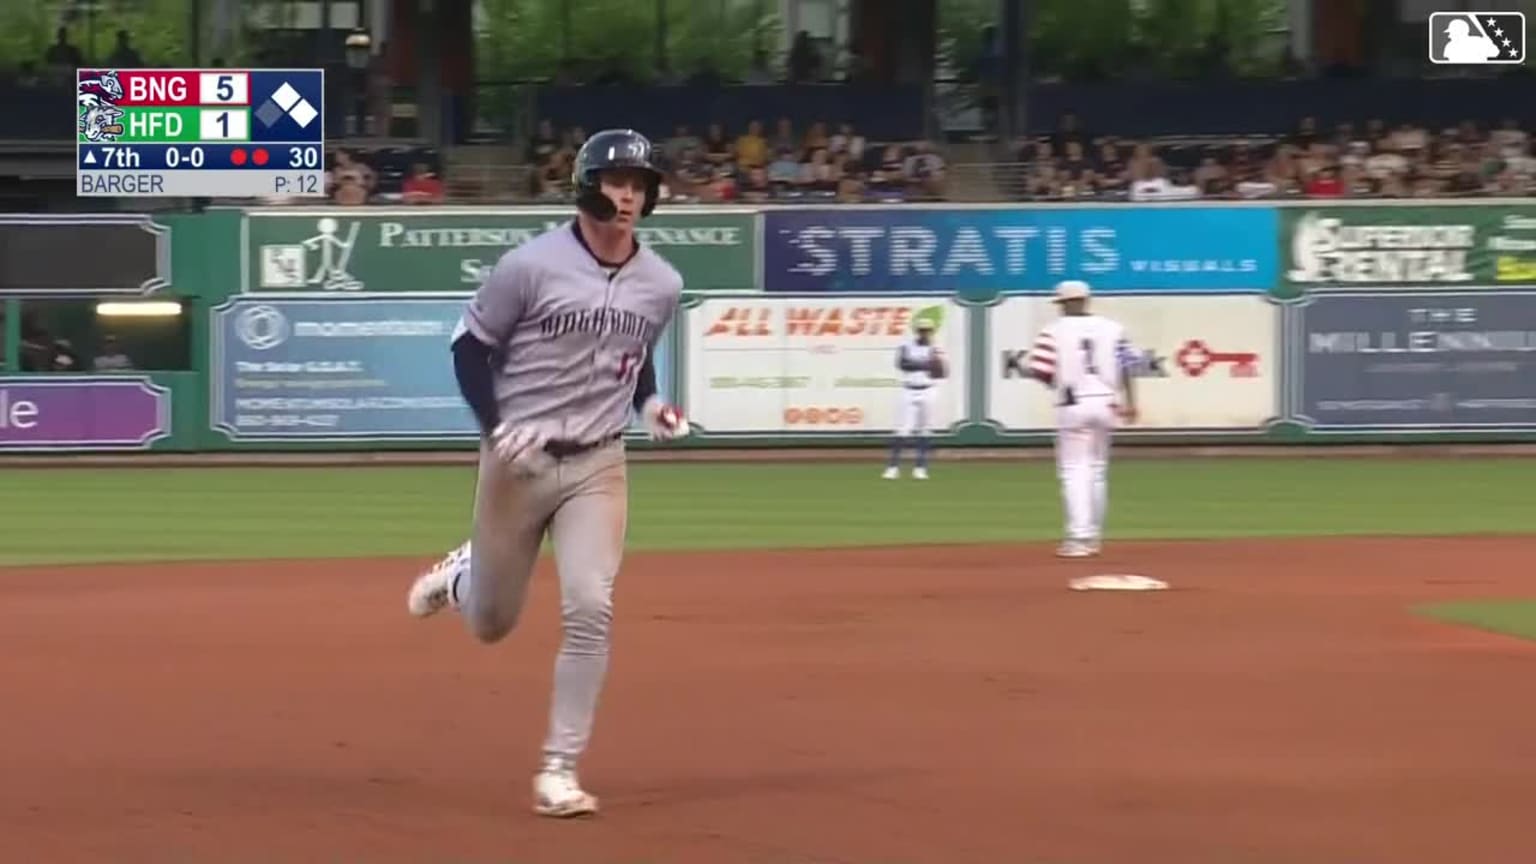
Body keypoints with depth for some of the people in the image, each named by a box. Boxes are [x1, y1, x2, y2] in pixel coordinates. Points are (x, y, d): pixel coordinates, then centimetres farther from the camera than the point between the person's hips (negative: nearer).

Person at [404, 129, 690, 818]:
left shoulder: (662, 285, 1)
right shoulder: (533, 265, -14)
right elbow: (470, 342, -5)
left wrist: (648, 403, -1)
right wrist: (494, 425, -18)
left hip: (597, 466, 2)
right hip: (518, 460, -2)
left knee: (589, 611, -14)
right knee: (491, 624, 10)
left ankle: (559, 771, -5)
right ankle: (460, 575, 49)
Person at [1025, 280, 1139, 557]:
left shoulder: (1054, 331, -4)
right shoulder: (1112, 328, 5)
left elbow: (1039, 370, -10)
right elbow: (1125, 366, -1)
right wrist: (1130, 402, 2)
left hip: (1073, 405, -4)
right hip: (1106, 402, 4)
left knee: (1074, 470, 0)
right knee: (1097, 469, 17)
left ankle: (1080, 536, -11)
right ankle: (1094, 535, 22)